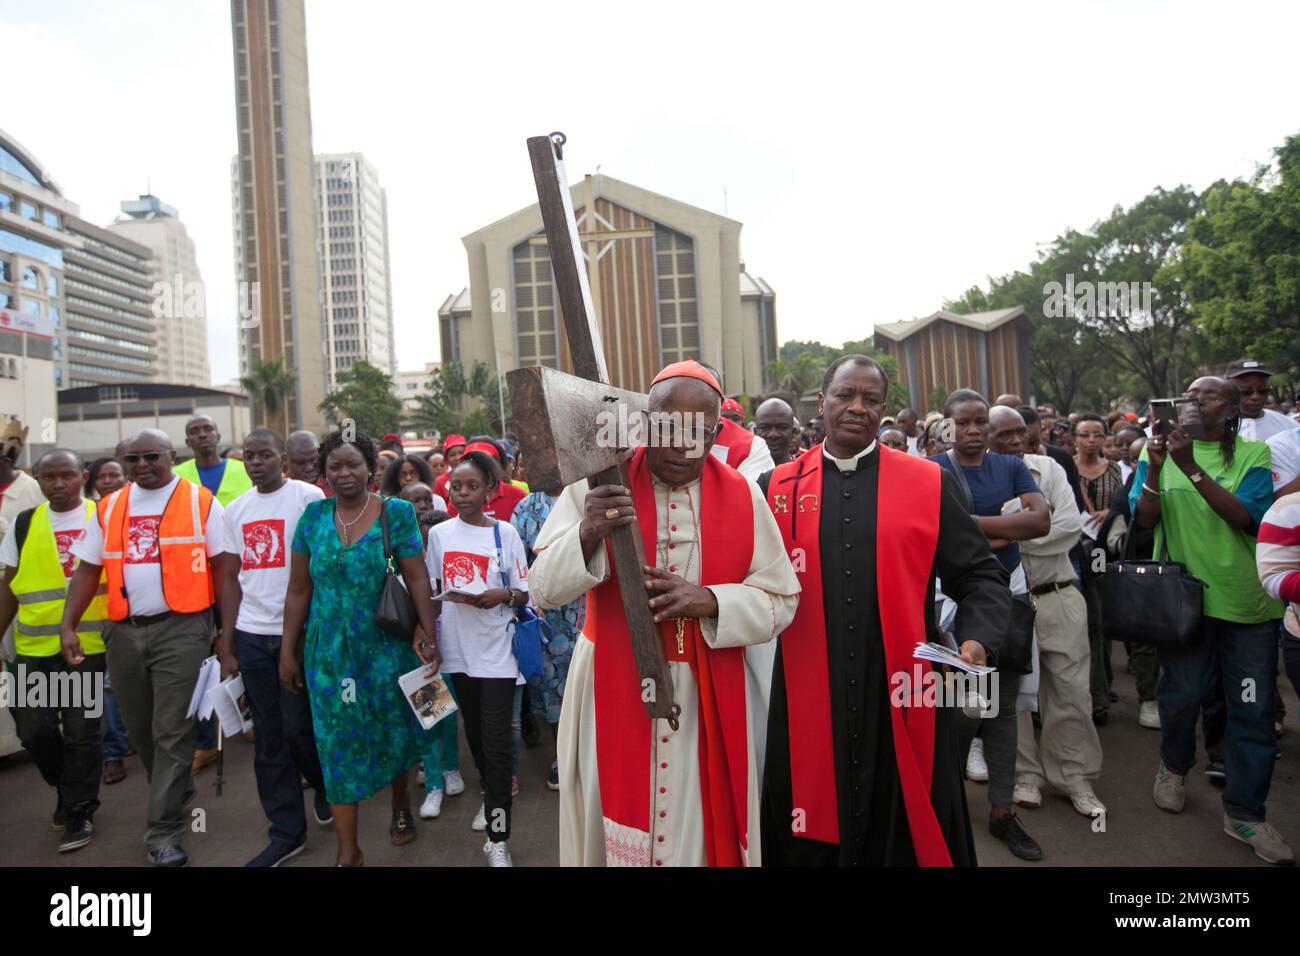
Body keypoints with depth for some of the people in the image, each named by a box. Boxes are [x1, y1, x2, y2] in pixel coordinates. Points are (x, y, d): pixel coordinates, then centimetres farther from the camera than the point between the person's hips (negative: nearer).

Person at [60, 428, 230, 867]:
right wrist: (68, 625, -1)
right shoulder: (109, 507, 10)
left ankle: (165, 833, 8)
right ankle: (177, 793, 40)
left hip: (181, 629, -5)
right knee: (140, 729, 17)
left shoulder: (200, 502, -3)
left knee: (172, 733, -2)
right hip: (123, 632, 5)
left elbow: (221, 566, -3)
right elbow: (87, 569, 11)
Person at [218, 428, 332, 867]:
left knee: (298, 727, 0)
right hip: (252, 634, 5)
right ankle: (286, 832, 22)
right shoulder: (235, 510, 10)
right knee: (269, 737, 9)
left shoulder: (308, 497, -5)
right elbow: (232, 579, 12)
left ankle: (325, 785, 32)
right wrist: (227, 645, 8)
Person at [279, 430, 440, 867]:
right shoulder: (314, 516, 0)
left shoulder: (395, 512, -7)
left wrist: (427, 636, -13)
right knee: (337, 741, 5)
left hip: (385, 646, -1)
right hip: (329, 651, 2)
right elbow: (299, 590, 4)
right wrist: (288, 651, 5)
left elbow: (417, 579, -8)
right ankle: (347, 849, 19)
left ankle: (401, 803, 43)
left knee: (392, 730, 13)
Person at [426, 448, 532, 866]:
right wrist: (428, 636, 4)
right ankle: (490, 797, 41)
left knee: (497, 738, -6)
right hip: (457, 647, 3)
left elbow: (524, 593, 1)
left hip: (496, 647, -3)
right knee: (475, 733, 17)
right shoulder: (439, 534, 4)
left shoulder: (504, 532, -2)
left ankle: (497, 837, 1)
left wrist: (503, 595, -19)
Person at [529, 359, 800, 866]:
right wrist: (587, 535, -29)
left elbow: (781, 599, 0)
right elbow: (544, 590, -9)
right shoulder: (597, 484, -6)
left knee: (702, 822, 13)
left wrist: (709, 600, -19)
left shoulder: (742, 495, -3)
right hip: (613, 691, 0)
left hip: (711, 696, 1)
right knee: (619, 817, 12)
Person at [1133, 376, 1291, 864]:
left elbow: (1245, 517, -16)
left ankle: (1244, 812, 21)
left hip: (1247, 598, 0)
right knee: (1181, 695, 8)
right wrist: (1155, 466, -19)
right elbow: (1145, 519, -4)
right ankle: (1174, 767, 36)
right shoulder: (1160, 449, 3)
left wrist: (1190, 466, -24)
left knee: (1253, 708, 5)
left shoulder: (1254, 453, 0)